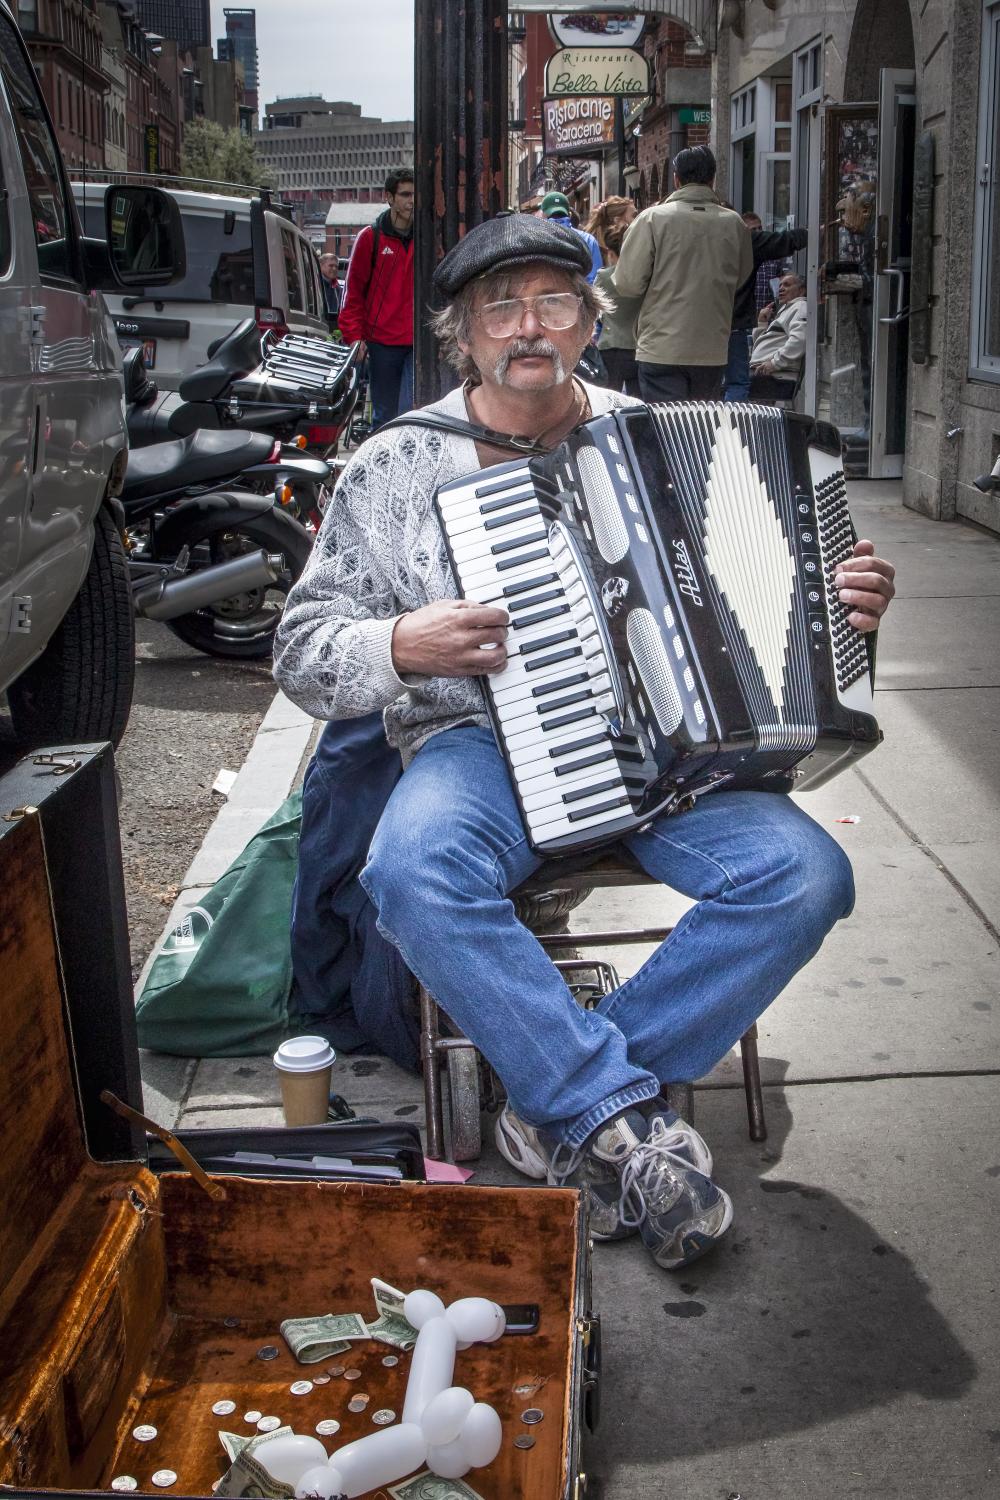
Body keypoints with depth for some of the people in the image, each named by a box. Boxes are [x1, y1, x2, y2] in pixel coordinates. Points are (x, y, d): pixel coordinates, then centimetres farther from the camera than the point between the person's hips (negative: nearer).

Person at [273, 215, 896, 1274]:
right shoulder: (396, 466, 6)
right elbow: (303, 652, 5)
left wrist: (839, 607, 2)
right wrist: (402, 647, -15)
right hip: (482, 741, -2)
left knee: (806, 876, -24)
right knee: (413, 875, -36)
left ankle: (564, 1110, -14)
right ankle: (627, 1122, -23)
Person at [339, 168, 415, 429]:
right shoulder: (371, 237, 3)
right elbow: (354, 290, 5)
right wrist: (354, 335, -3)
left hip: (418, 343, 0)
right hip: (381, 343, 0)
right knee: (384, 416, 8)